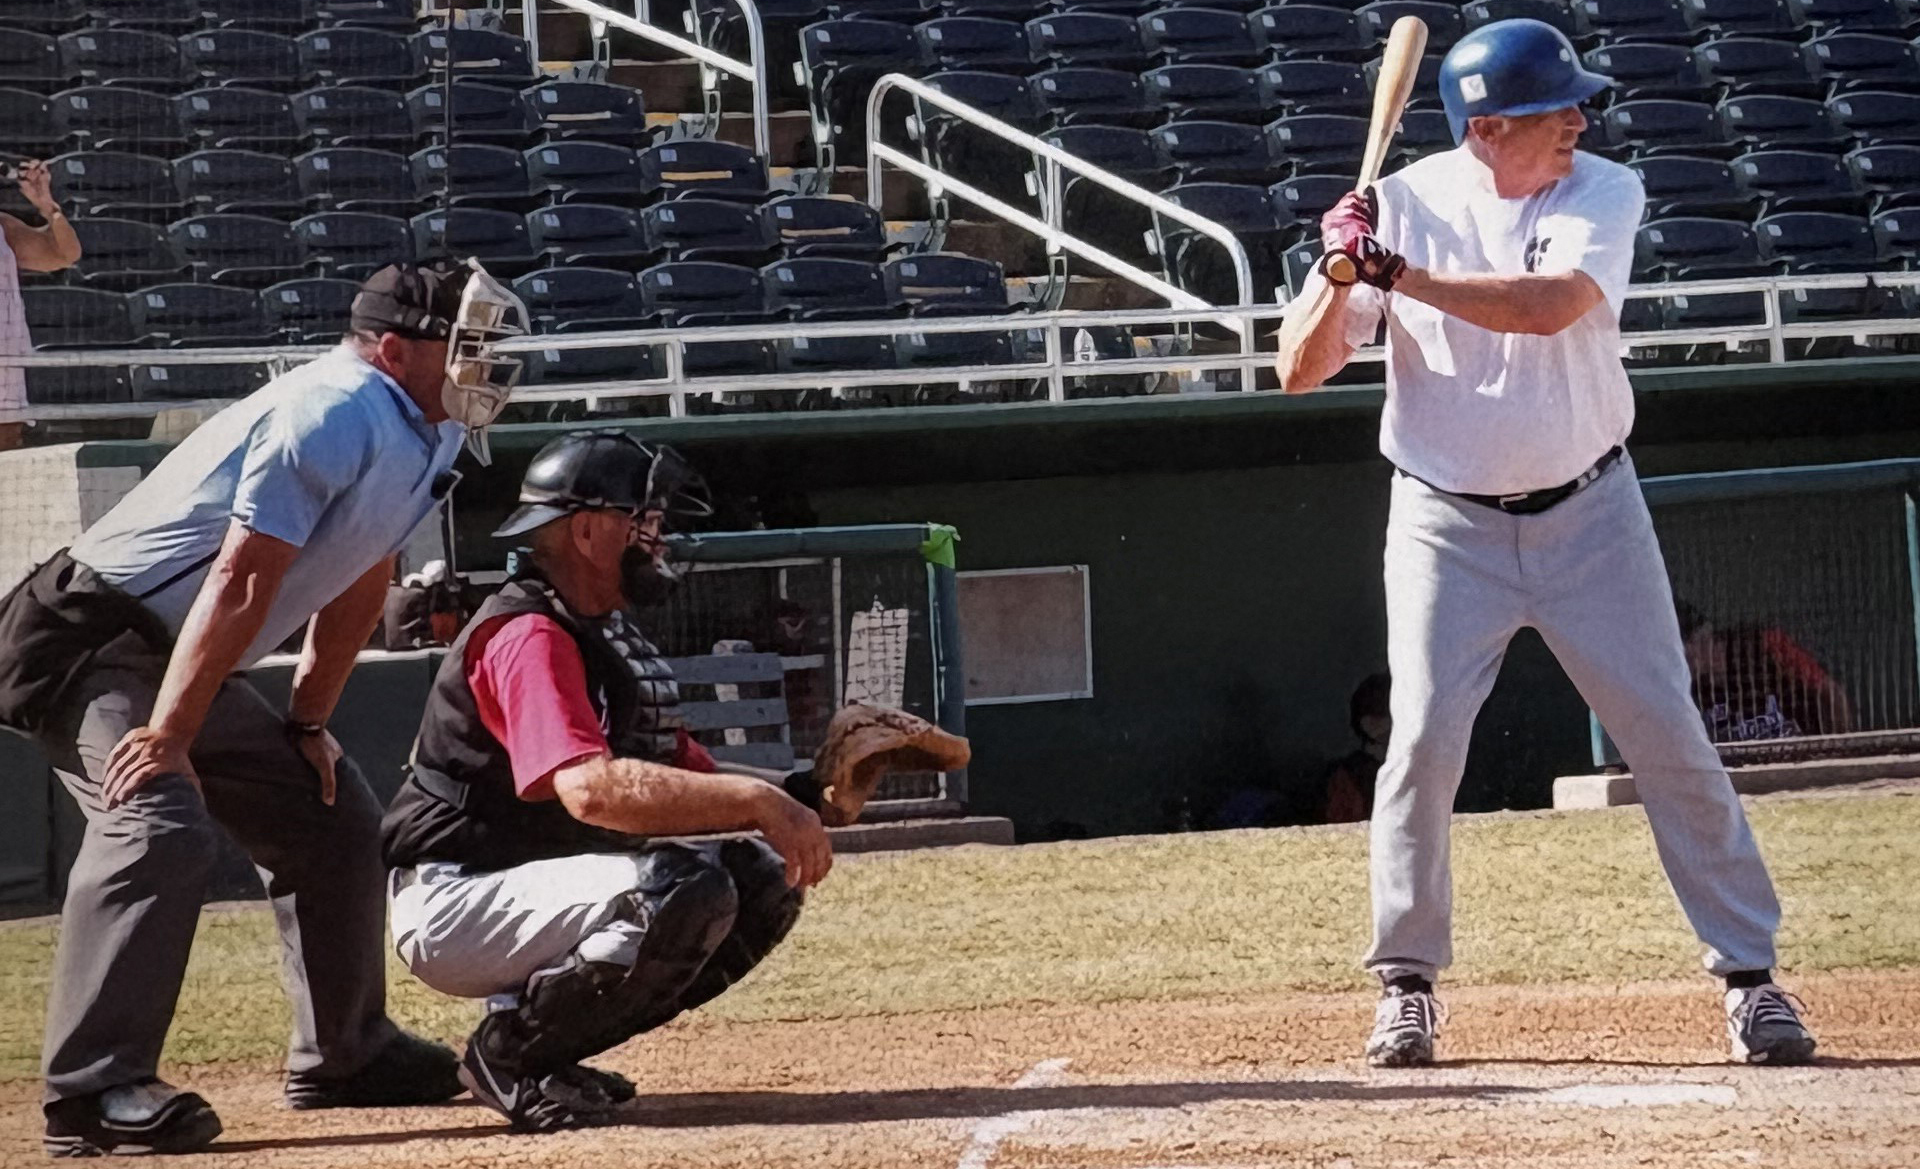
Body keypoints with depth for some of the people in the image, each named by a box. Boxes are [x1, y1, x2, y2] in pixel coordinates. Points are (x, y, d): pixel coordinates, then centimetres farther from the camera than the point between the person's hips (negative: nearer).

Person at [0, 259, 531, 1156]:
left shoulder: (425, 434, 8)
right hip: (96, 641, -11)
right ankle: (93, 1093, -33)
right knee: (159, 824, -30)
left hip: (192, 667, 11)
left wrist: (307, 723, 15)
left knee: (334, 819, 16)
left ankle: (342, 1055, 29)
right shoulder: (335, 415, -23)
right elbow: (240, 584, -27)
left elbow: (360, 579, 17)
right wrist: (166, 737, -30)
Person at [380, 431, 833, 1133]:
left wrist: (804, 799, -6)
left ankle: (550, 1045, 4)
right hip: (453, 909, -10)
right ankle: (510, 1053, -12)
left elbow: (688, 781, 12)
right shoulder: (526, 636, -18)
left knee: (763, 878, 1)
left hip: (546, 887, 10)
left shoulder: (616, 638, 14)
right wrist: (757, 800, -33)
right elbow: (592, 789, -33)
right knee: (686, 890, -30)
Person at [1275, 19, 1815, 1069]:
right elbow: (1299, 371, -8)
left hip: (1588, 511, 1)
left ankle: (1748, 973, 9)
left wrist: (1396, 273, -31)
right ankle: (1405, 982, 6)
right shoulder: (1401, 206, -7)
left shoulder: (1603, 193, -8)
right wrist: (1338, 272, -26)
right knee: (1423, 740, -9)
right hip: (1447, 523, 0)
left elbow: (1550, 305, -27)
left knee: (1669, 737, 0)